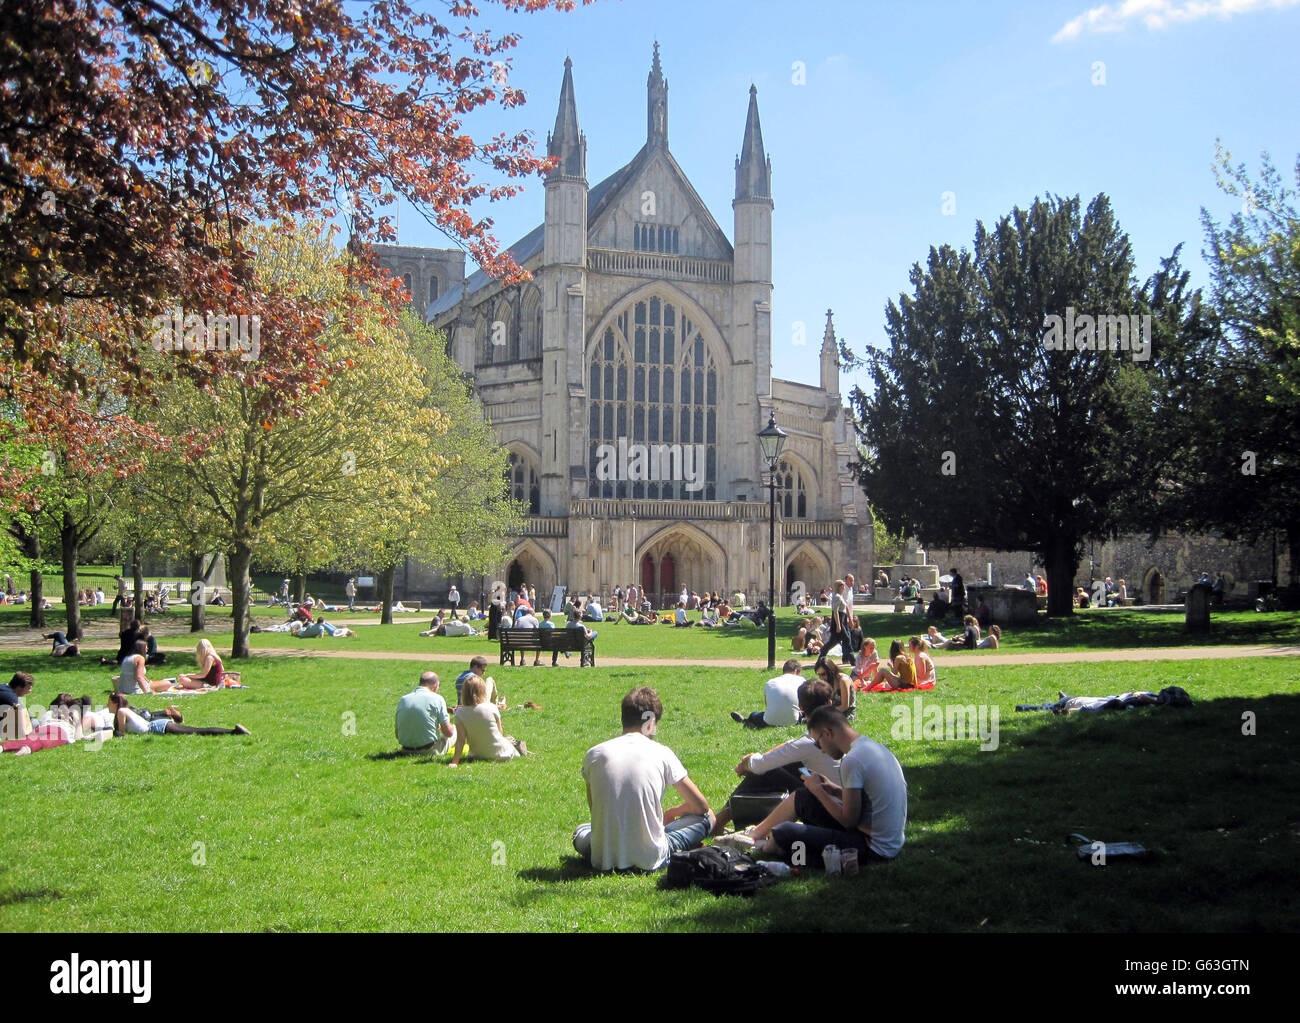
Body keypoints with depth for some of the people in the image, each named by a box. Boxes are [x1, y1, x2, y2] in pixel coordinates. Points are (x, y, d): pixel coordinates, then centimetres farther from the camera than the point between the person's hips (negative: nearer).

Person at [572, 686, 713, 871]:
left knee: (581, 830, 37)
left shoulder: (594, 754, 2)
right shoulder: (662, 753, -3)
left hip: (604, 860, 2)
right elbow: (701, 805, 5)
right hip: (650, 860, -2)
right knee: (707, 817, 18)